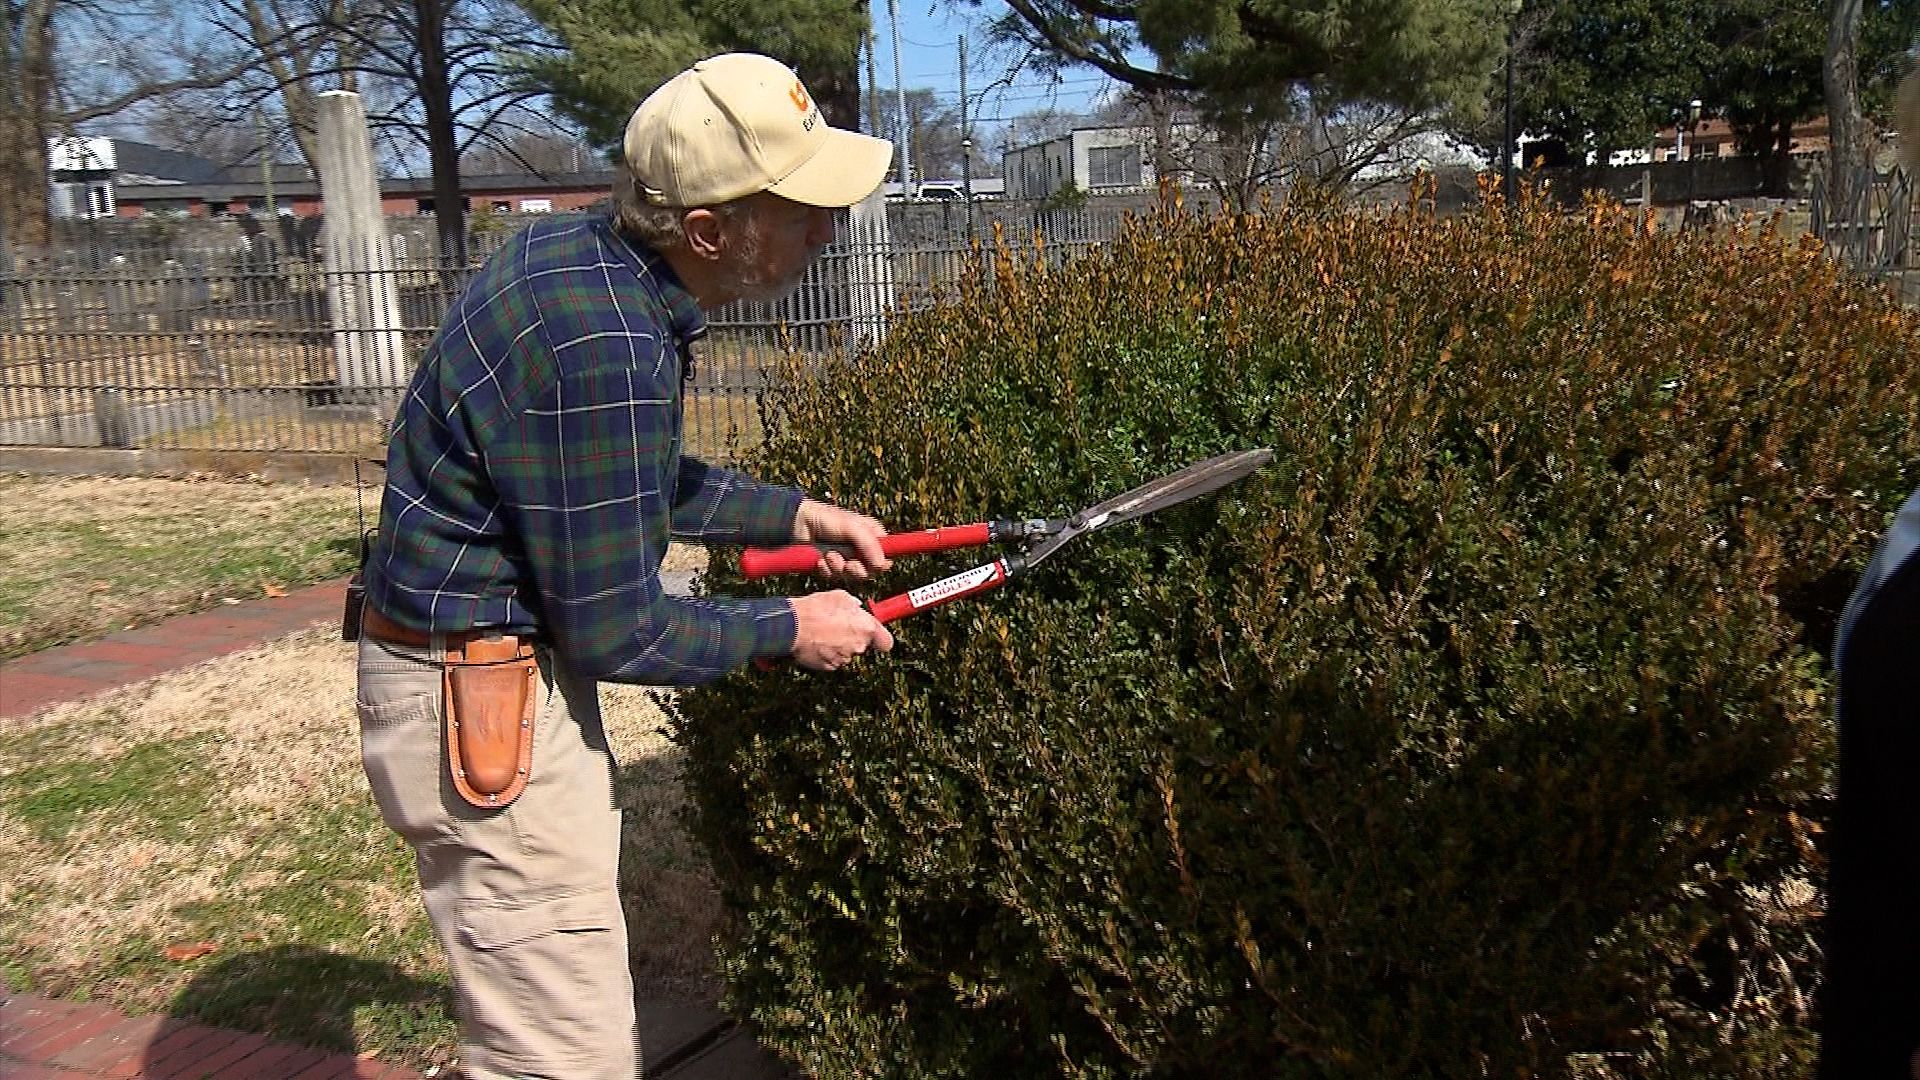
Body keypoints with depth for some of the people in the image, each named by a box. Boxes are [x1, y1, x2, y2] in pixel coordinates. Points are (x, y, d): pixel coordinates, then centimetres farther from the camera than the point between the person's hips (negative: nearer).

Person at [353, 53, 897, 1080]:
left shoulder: (585, 253, 2)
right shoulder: (602, 352, -29)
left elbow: (651, 482, 17)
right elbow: (617, 635, -20)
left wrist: (797, 513, 11)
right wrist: (787, 630, -7)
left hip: (514, 652, 10)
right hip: (479, 700, -10)